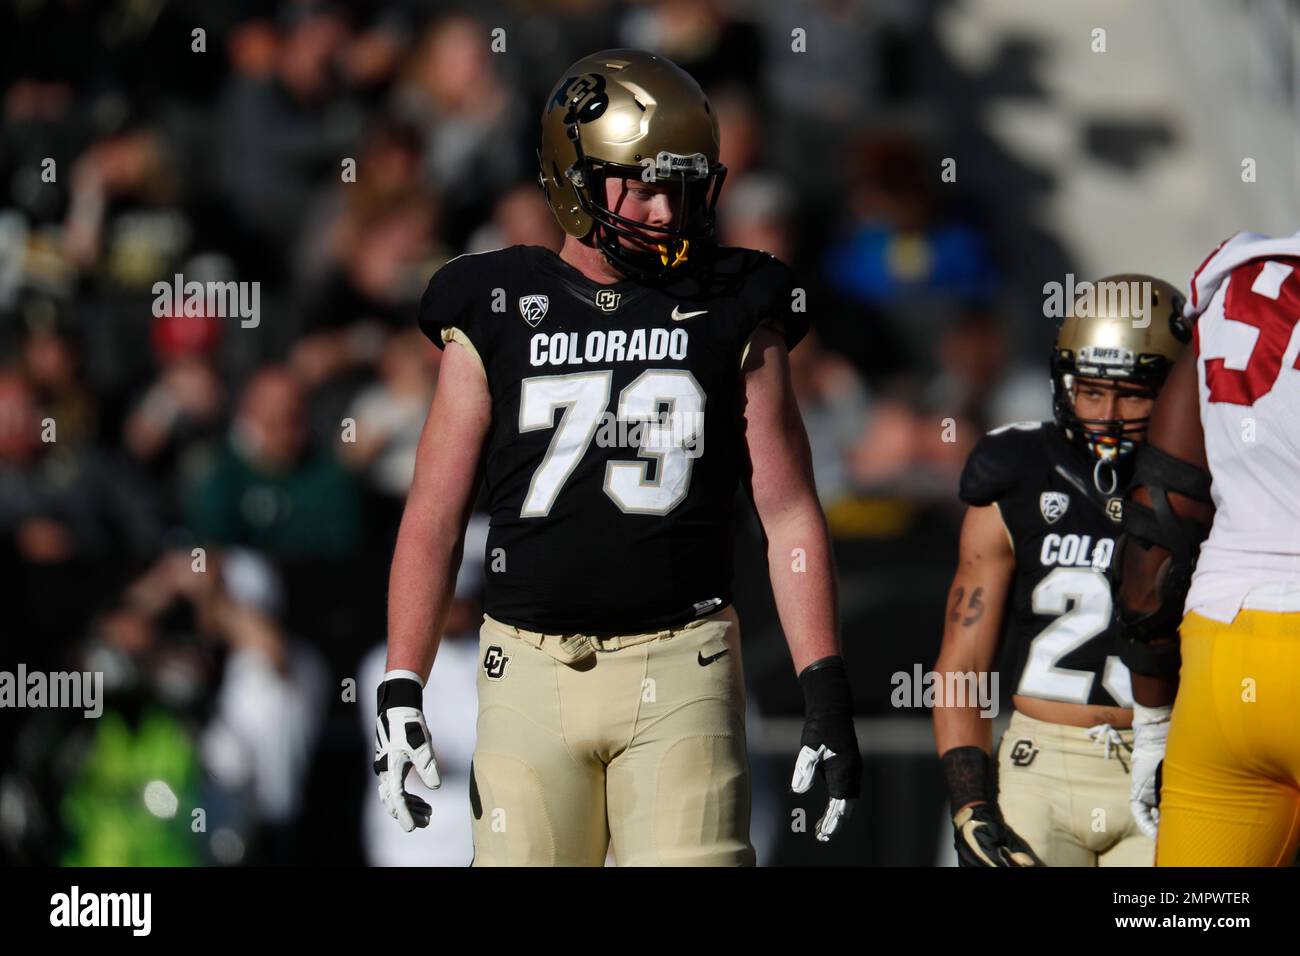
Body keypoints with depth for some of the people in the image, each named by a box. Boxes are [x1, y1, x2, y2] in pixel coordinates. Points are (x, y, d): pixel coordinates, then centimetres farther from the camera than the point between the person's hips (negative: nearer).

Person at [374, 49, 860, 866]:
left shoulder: (733, 312, 4)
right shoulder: (497, 311, 5)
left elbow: (789, 513, 3)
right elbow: (435, 517, 6)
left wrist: (828, 697, -3)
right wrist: (401, 693, -1)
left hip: (679, 673, -1)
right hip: (532, 672, 1)